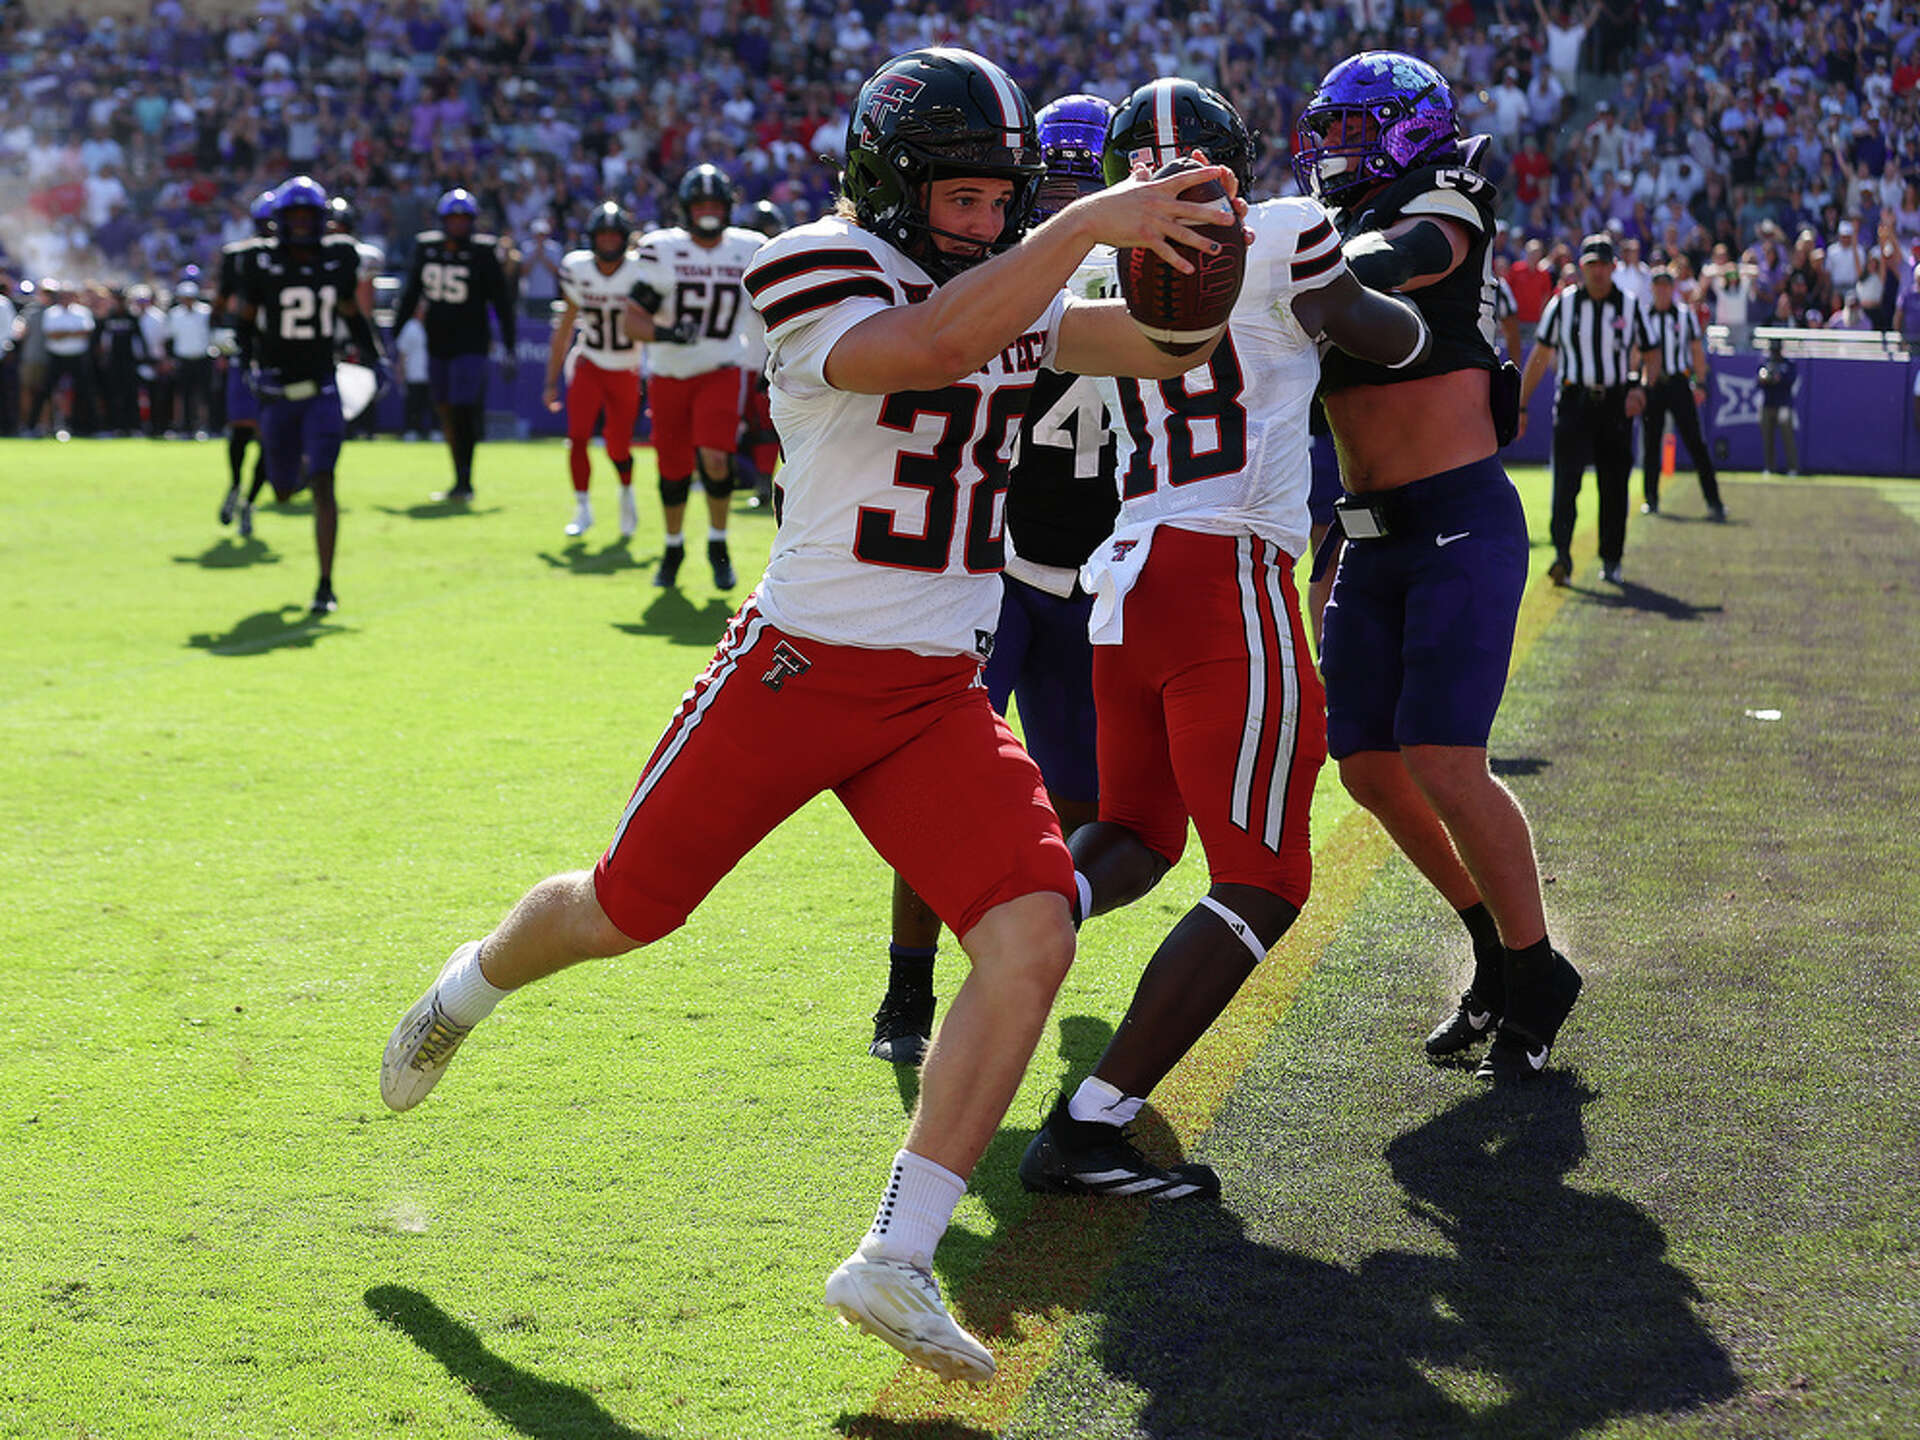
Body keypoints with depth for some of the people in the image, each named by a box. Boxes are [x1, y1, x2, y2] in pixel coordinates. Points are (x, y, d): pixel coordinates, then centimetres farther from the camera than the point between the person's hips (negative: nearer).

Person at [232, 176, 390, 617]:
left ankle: (326, 587, -8)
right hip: (277, 391, 0)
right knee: (285, 491, 11)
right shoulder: (262, 263, -7)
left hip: (321, 390, 0)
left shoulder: (338, 259, 0)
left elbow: (352, 315, 15)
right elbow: (244, 322, 1)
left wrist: (376, 360, 7)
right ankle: (302, 468, 51)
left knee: (323, 488, -12)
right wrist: (251, 366, -14)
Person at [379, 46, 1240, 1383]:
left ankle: (896, 1261, -11)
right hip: (795, 670, -5)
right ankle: (469, 989, 49)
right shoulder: (825, 275, -14)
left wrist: (1183, 256, -13)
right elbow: (930, 345, -34)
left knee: (1034, 936, -16)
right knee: (622, 912, 12)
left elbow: (1171, 348, 8)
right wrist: (1086, 225, -37)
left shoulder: (1014, 284, 7)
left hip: (941, 698, 5)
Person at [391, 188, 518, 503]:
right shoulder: (426, 248, 6)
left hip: (470, 344, -5)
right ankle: (461, 481, 18)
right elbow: (410, 295, 16)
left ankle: (464, 483, -7)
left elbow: (501, 300, -2)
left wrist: (509, 345, -4)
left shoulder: (483, 253, -5)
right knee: (446, 414, 8)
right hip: (437, 343, 5)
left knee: (462, 412, -12)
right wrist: (394, 333, 14)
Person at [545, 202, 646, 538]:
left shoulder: (640, 274, -11)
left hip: (626, 371, -1)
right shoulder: (577, 269, -5)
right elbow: (565, 326, 5)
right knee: (578, 437, -16)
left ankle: (627, 494, 37)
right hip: (589, 365, 1)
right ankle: (582, 510, -2)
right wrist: (552, 380, 5)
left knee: (619, 448, 4)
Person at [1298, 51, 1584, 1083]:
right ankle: (1492, 947, 25)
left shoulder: (1438, 222, -8)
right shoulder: (1324, 236, 14)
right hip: (1370, 538, 8)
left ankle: (1537, 974, 3)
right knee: (1370, 769, 6)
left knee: (1443, 766, -15)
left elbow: (1365, 272, -28)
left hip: (1463, 528, -8)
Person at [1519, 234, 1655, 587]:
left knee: (1614, 487, 4)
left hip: (1616, 405, 1)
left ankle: (1611, 561, 15)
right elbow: (1539, 356, 8)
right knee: (1566, 480, -14)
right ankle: (1562, 555, -19)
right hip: (1574, 402, -1)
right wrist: (1521, 406, 5)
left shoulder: (1629, 307, 5)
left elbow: (1649, 358, 9)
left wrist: (1639, 386, -12)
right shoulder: (1562, 303, 4)